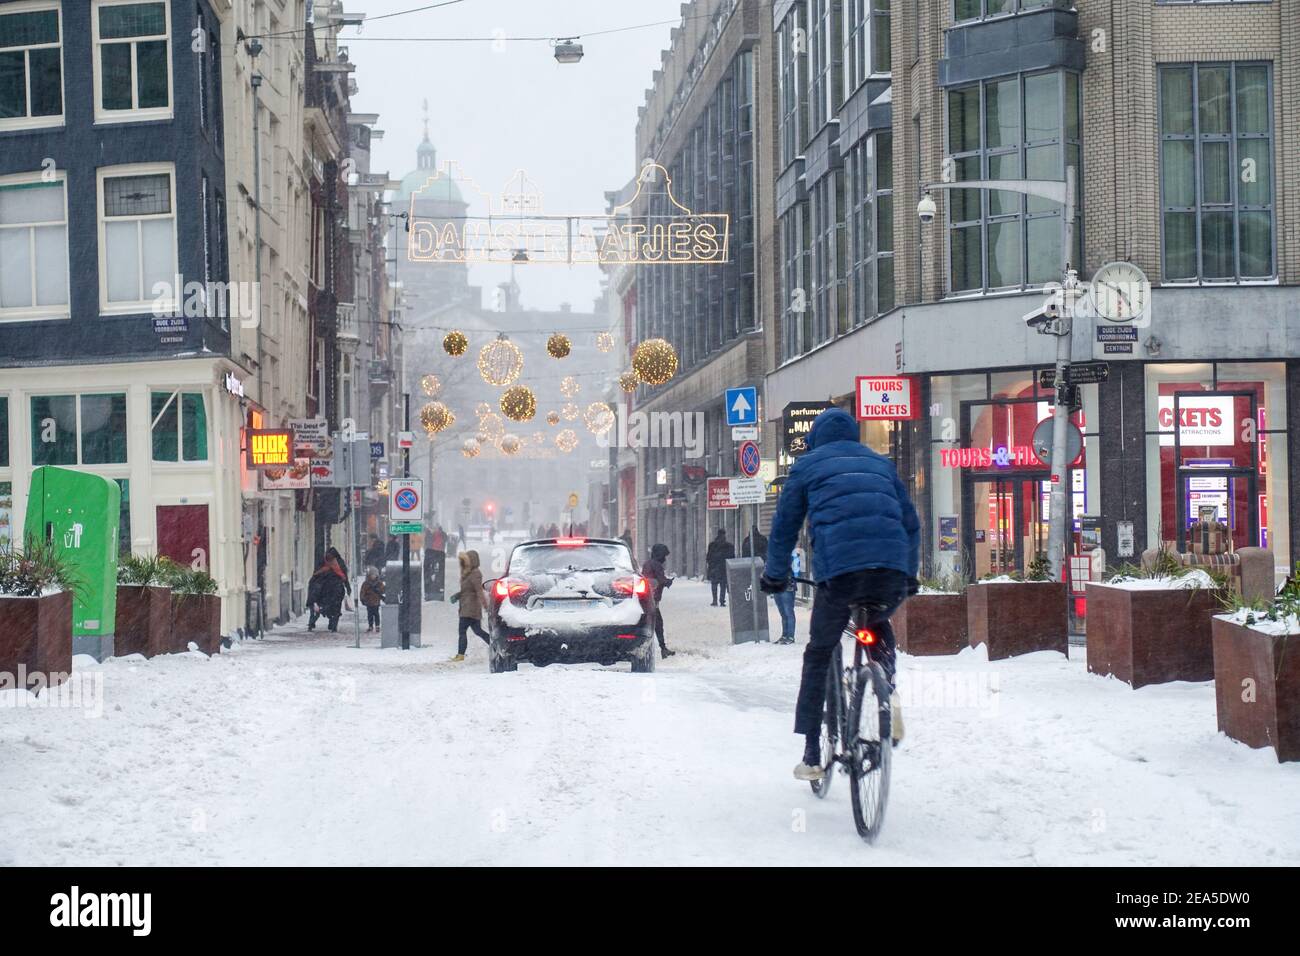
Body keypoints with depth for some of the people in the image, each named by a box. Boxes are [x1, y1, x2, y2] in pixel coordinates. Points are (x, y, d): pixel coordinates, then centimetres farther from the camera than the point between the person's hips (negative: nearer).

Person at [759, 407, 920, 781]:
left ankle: (812, 754, 7)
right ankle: (887, 692, 4)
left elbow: (784, 525, 19)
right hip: (892, 569, 3)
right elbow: (911, 523, 30)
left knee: (819, 654, 12)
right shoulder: (880, 463, 29)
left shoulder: (808, 465, 20)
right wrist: (909, 576, 40)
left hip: (838, 568, -3)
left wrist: (775, 576, 30)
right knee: (879, 627, 33)